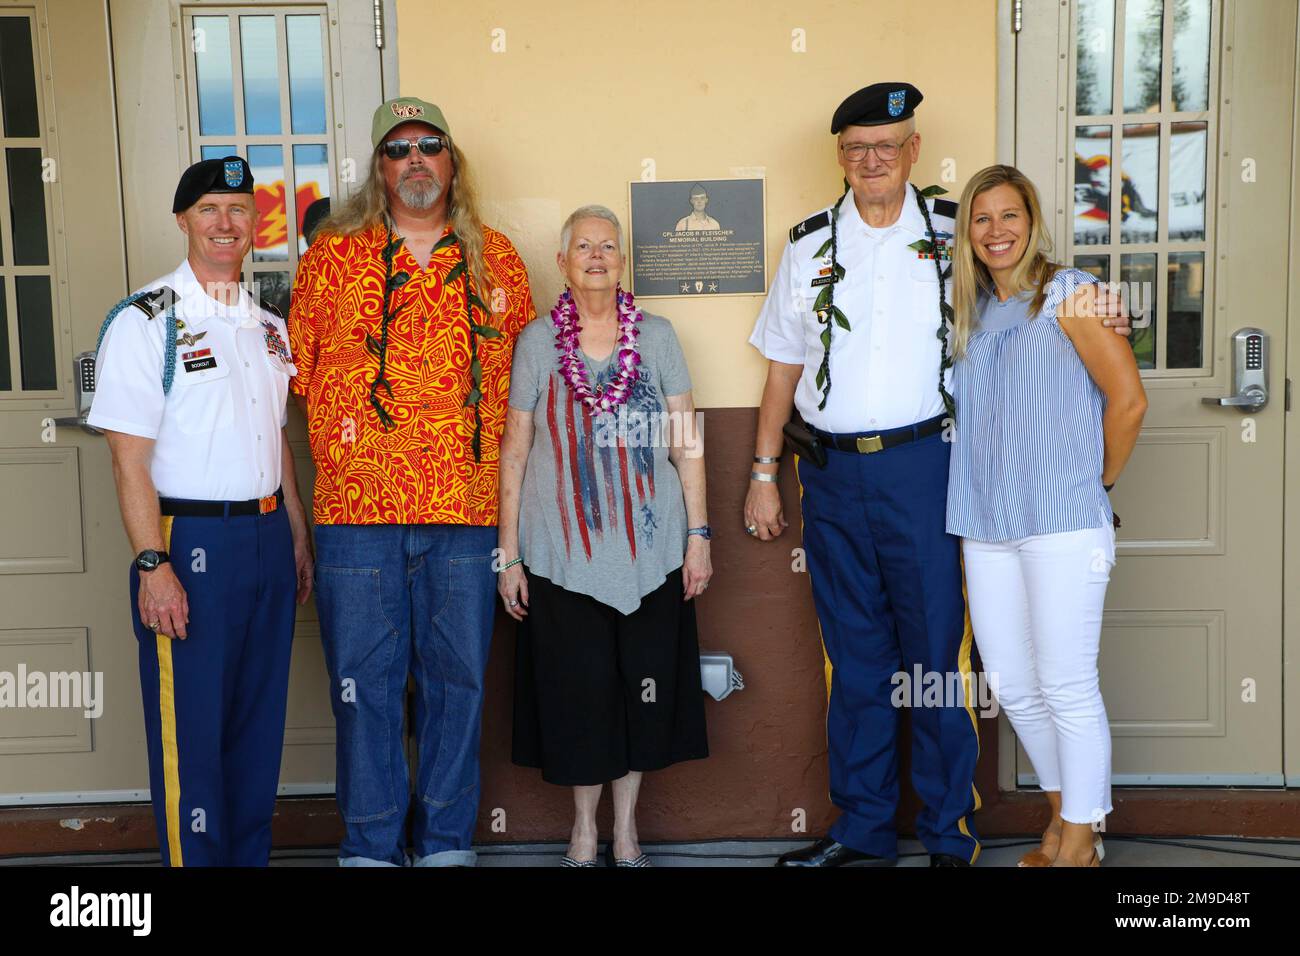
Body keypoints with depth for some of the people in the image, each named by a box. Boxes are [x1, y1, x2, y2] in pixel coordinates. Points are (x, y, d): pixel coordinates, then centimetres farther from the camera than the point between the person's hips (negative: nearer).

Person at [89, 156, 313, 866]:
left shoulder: (268, 325, 13)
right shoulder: (145, 320, -7)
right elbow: (129, 457, -12)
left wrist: (297, 538, 16)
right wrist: (153, 565, -18)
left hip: (267, 537, 6)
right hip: (189, 542, -6)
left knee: (259, 722, 13)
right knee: (191, 730, 0)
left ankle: (251, 855, 27)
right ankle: (195, 861, 14)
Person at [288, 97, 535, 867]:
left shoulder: (495, 256, 11)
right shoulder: (332, 255, 7)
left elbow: (528, 369, 16)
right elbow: (298, 370, 9)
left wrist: (501, 462, 11)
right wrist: (340, 452, 5)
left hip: (467, 512, 1)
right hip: (358, 512, -1)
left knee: (456, 677, 7)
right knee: (365, 680, 4)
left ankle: (446, 842, 22)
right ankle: (371, 845, 18)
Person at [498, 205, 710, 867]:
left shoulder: (656, 336, 5)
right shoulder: (537, 341, 2)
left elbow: (685, 443, 5)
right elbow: (514, 452, 3)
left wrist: (698, 535, 1)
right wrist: (507, 553, 0)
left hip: (650, 550, 1)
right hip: (563, 553, -1)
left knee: (642, 689, 6)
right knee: (577, 688, 4)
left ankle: (626, 824, 23)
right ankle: (584, 825, 23)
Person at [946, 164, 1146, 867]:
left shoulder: (1069, 293, -5)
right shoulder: (972, 309, 14)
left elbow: (1127, 399, -8)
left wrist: (1100, 480, 2)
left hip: (1062, 524, -6)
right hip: (985, 526, 7)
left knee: (1065, 687, 0)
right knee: (1013, 687, 12)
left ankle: (1078, 843, 16)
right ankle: (1064, 817, 31)